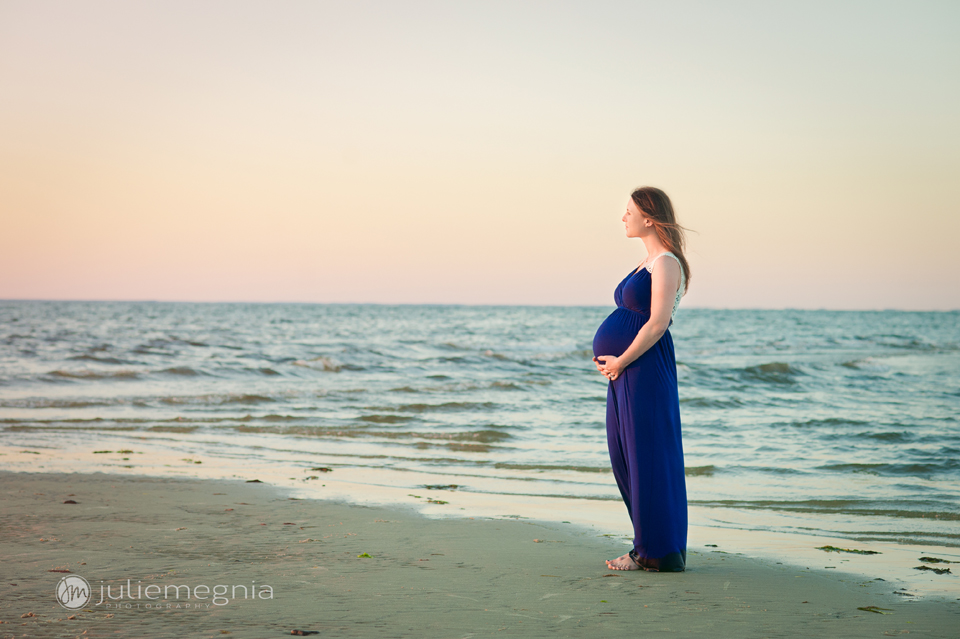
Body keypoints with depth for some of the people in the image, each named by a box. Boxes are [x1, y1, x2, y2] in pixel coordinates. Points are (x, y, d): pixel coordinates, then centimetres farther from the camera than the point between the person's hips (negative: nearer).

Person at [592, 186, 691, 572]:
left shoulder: (666, 263, -11)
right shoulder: (648, 262, 19)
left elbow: (657, 323, -18)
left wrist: (620, 361, -14)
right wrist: (607, 356, 10)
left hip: (645, 368, -10)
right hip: (625, 370, 10)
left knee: (646, 456, -5)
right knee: (625, 457, 12)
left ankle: (658, 553, 2)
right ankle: (650, 546, 20)